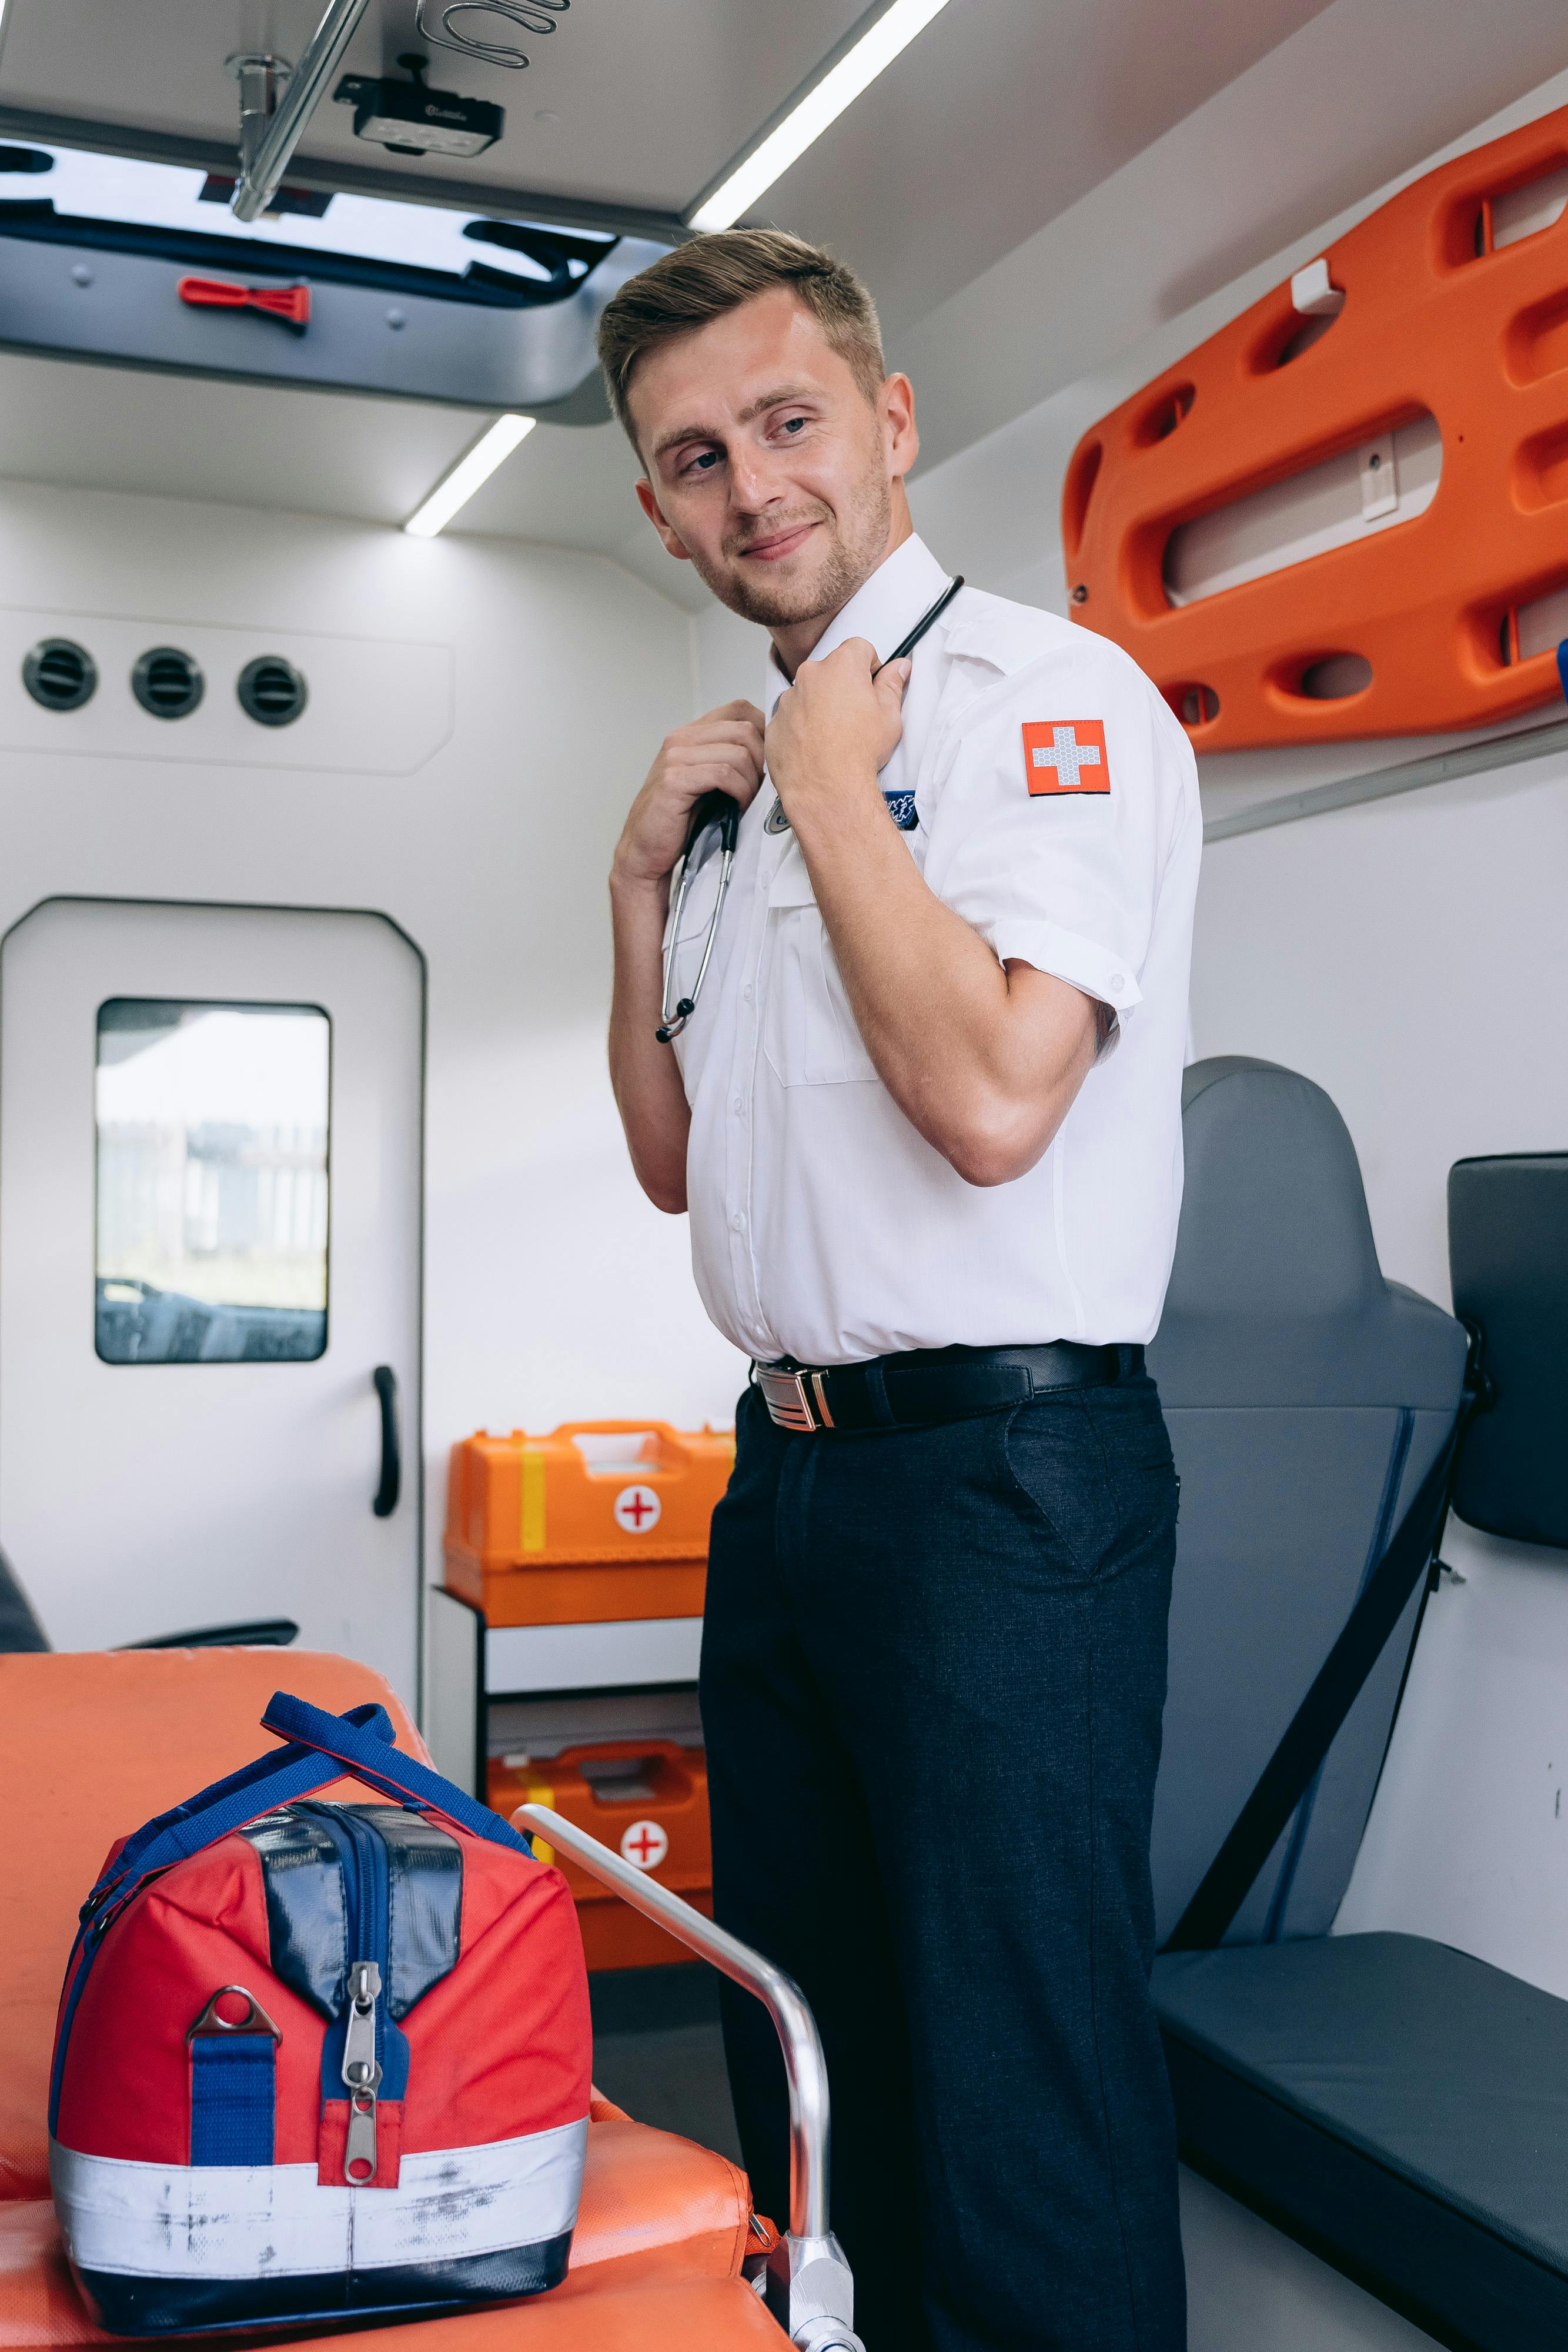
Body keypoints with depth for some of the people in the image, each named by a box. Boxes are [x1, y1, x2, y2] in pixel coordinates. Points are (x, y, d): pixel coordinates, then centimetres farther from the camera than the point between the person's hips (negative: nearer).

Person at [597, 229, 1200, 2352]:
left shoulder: (1047, 700, -9)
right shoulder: (752, 764, 16)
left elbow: (992, 1097, -25)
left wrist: (828, 786, -13)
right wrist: (645, 877, 5)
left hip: (998, 1472, -8)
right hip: (786, 1467, 9)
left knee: (1018, 2086, 1)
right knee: (808, 2063, 20)